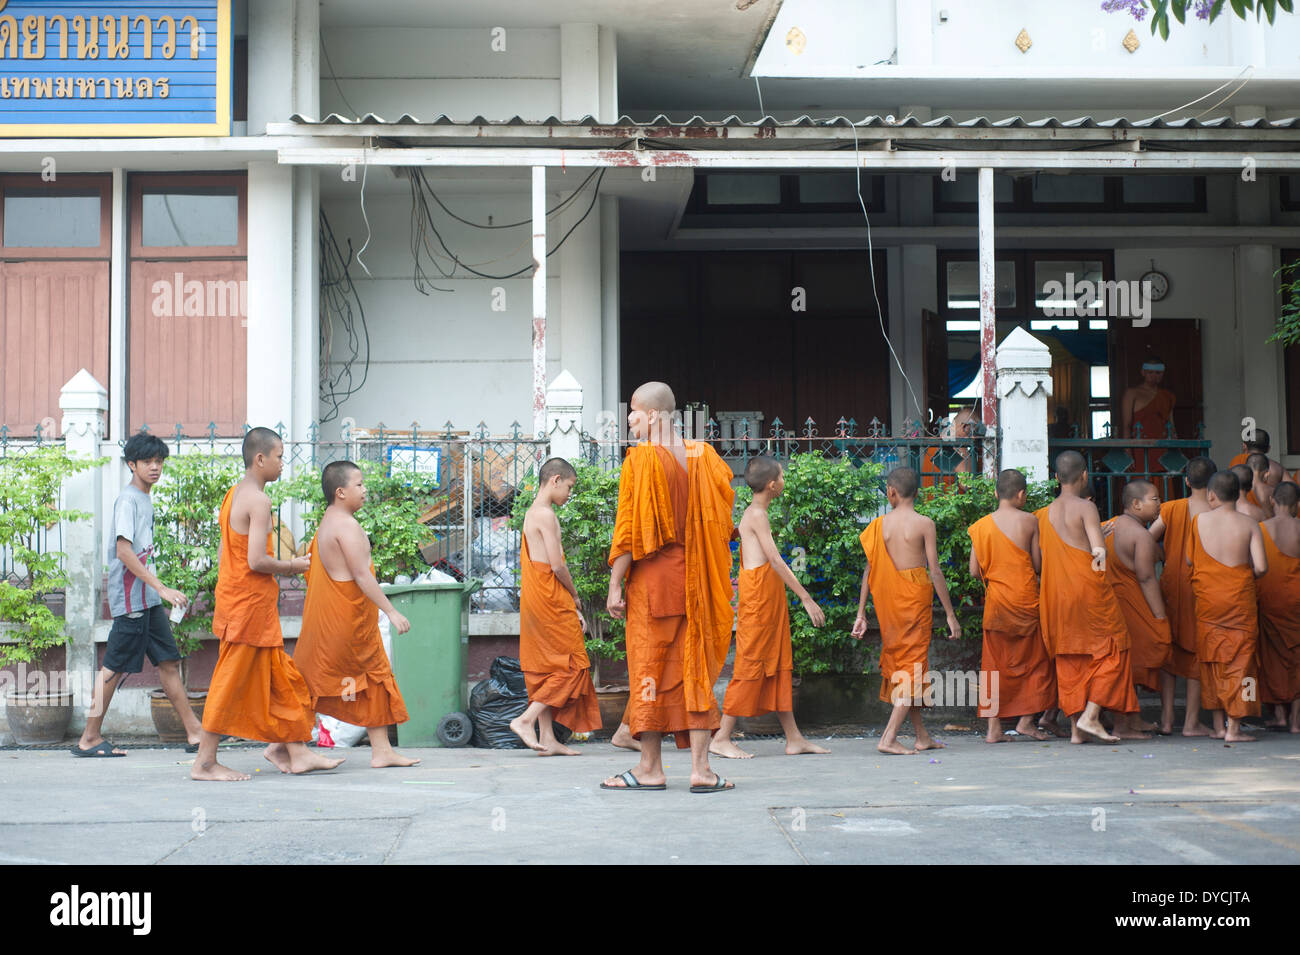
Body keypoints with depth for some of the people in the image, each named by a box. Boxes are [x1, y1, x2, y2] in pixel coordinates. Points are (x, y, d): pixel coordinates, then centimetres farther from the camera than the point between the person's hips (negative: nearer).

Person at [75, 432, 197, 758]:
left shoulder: (144, 499, 16)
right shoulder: (128, 499, -12)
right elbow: (124, 551, -22)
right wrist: (162, 588, -25)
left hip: (148, 599, 9)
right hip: (130, 599, -9)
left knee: (168, 661, 6)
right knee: (115, 667, -3)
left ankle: (195, 733, 7)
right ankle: (89, 739, 5)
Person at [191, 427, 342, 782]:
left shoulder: (233, 495, 13)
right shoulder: (258, 500, -16)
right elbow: (257, 561, -23)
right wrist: (293, 566, -7)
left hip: (233, 596, 10)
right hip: (250, 602, -10)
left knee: (279, 677, 14)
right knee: (232, 682, -3)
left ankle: (292, 750, 17)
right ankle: (204, 762, 3)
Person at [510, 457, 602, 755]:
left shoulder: (532, 513, 18)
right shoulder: (546, 514, -13)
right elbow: (557, 565, -17)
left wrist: (572, 607, 15)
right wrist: (575, 597, -1)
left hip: (534, 597, 10)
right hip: (550, 598, -10)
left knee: (544, 668, 9)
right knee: (571, 664, -4)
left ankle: (547, 739, 9)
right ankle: (525, 720, -8)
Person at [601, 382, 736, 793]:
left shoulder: (641, 459, -9)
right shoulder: (702, 457, 6)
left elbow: (628, 528, -10)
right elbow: (718, 518, 6)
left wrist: (615, 586, -7)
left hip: (652, 579, -4)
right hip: (695, 583, 4)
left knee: (649, 667, 3)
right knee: (694, 667, 6)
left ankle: (650, 768, 6)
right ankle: (701, 769, 3)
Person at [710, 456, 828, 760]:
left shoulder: (754, 513, 17)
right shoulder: (757, 514, -13)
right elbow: (775, 561, -18)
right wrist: (806, 598, -18)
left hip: (769, 596, 10)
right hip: (759, 595, -10)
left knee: (779, 665, 9)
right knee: (751, 665, -7)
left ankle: (794, 738, 11)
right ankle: (722, 738, -4)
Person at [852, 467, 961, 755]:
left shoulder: (880, 525, 2)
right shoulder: (924, 524, -8)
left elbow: (869, 571, 4)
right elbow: (935, 571, -9)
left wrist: (861, 615, 9)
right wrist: (950, 615, -4)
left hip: (888, 601, 4)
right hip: (915, 598, -4)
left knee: (901, 663, 14)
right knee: (914, 667, -1)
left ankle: (922, 736, 22)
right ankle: (889, 738, -12)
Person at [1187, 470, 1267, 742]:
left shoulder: (1199, 521, -1)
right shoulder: (1249, 524, -5)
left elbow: (1189, 560, 5)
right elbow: (1261, 567, -11)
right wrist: (1247, 575, 10)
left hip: (1206, 600, 2)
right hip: (1240, 601, -2)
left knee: (1212, 661, 12)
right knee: (1239, 659, 3)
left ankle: (1218, 726, 14)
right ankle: (1233, 728, 0)